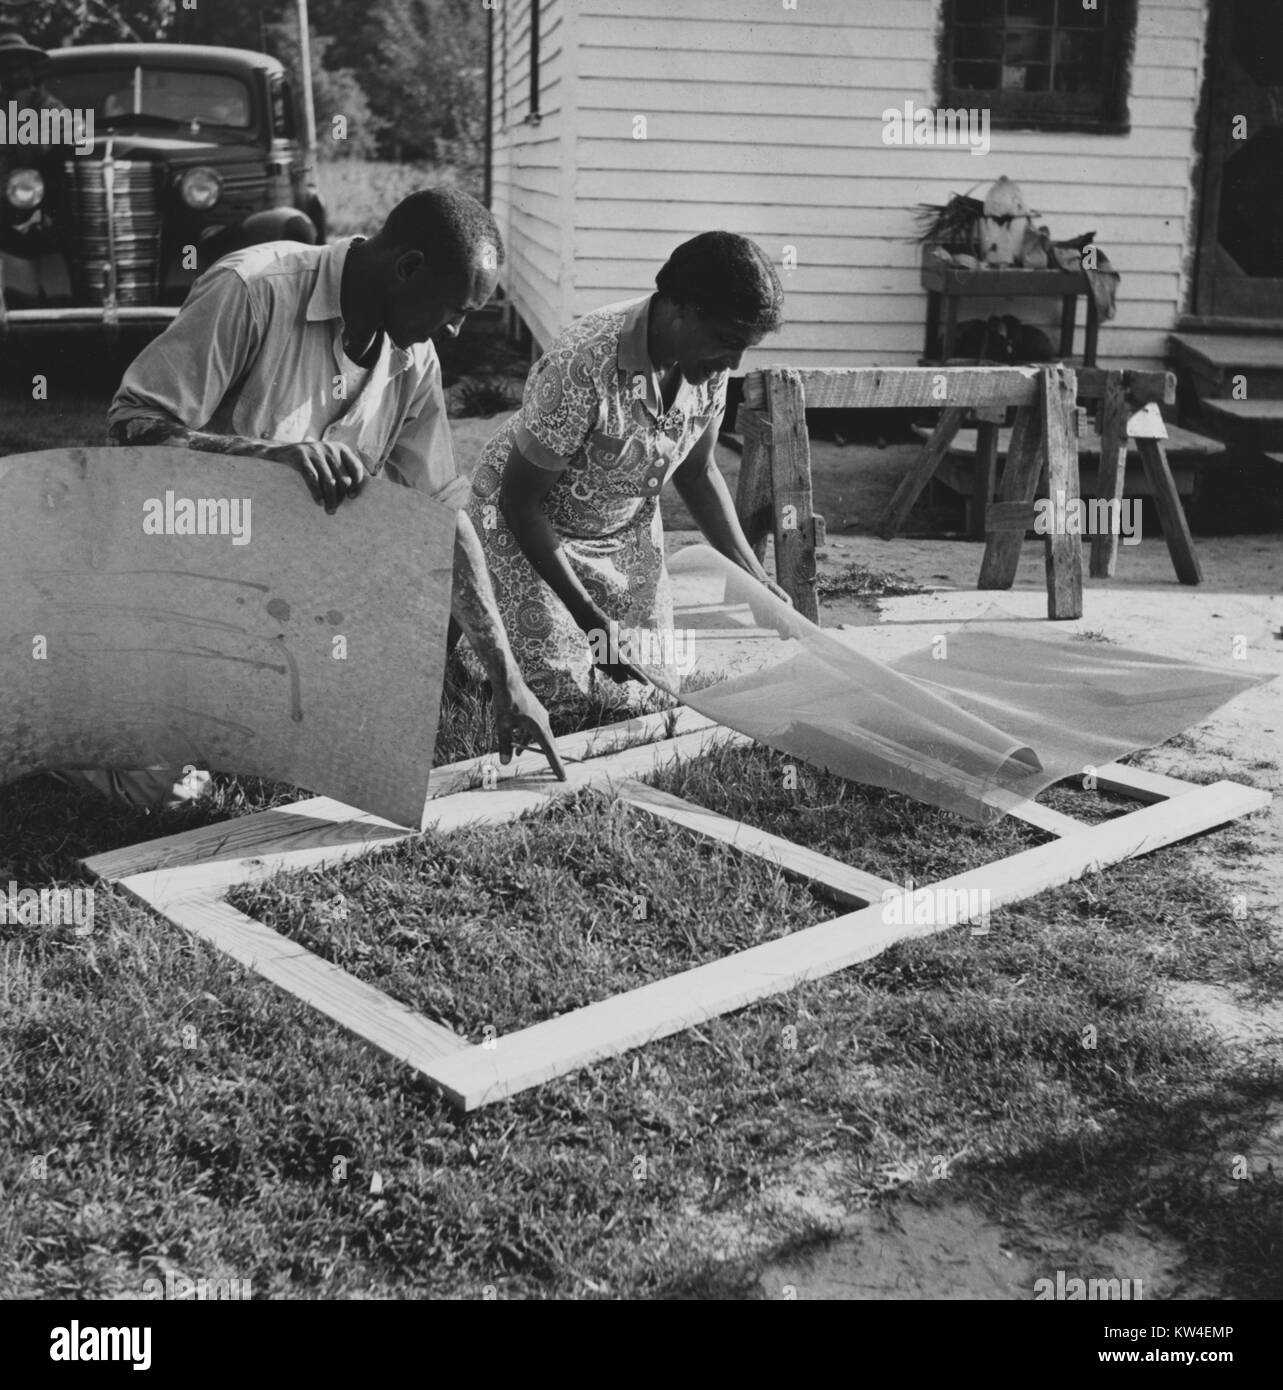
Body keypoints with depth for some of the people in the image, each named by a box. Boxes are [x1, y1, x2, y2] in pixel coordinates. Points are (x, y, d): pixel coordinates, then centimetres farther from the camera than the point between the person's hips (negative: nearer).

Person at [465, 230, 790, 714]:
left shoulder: (710, 367, -13)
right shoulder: (585, 367, -35)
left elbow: (697, 471, 4)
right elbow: (520, 501, -27)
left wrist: (756, 579, -2)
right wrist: (590, 618, -28)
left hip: (627, 528, 6)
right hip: (526, 528, -6)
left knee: (651, 687, 4)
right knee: (562, 691, -14)